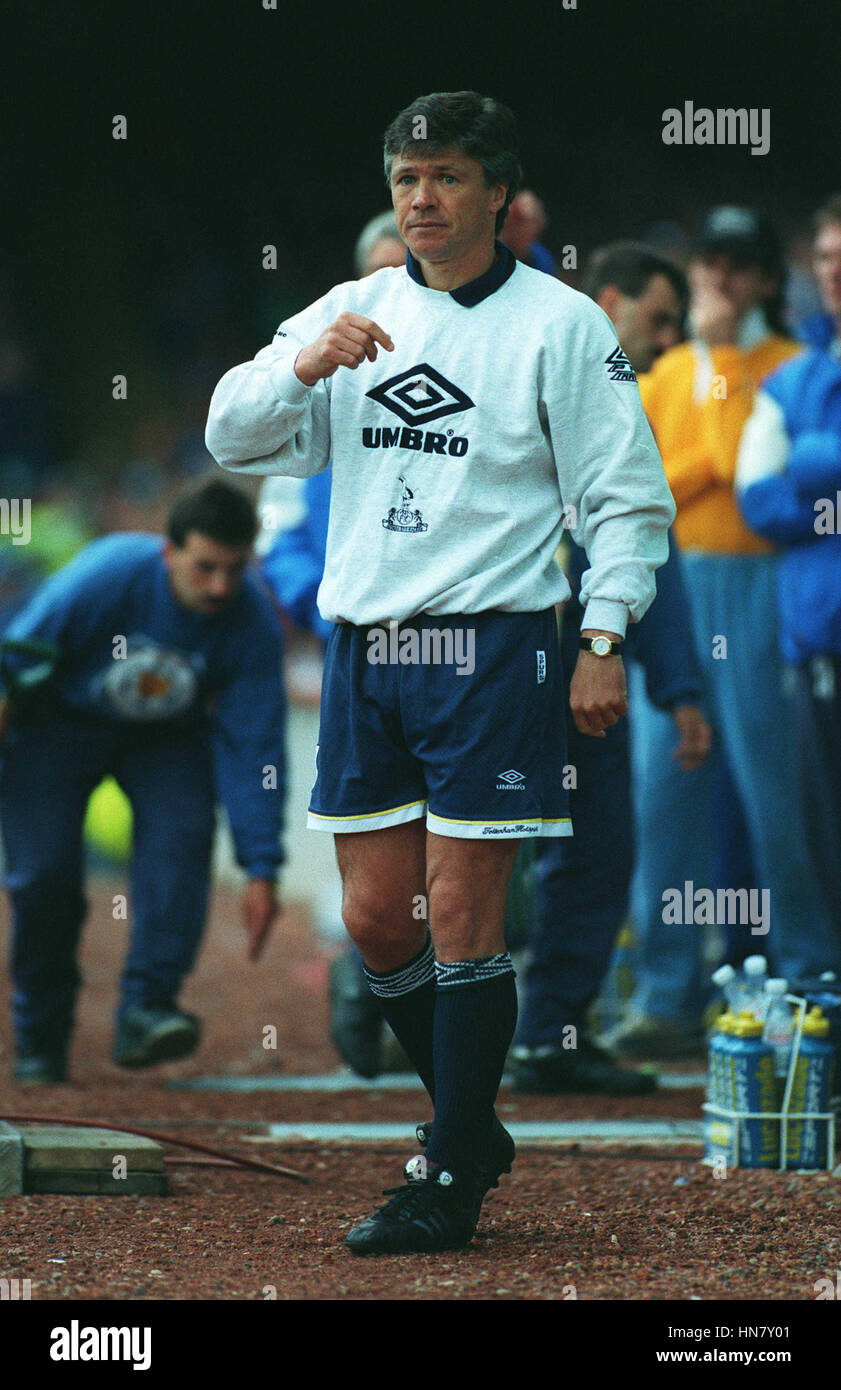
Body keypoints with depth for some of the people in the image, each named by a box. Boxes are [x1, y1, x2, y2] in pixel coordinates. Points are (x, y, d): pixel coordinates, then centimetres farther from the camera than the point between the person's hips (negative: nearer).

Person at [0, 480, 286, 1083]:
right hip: (61, 718, -2)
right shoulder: (105, 577, -33)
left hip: (167, 735, 2)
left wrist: (262, 870, -23)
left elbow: (255, 753, -20)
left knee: (183, 832, -26)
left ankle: (146, 1009, -26)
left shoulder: (254, 624, -25)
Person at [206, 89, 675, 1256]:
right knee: (377, 922, 7)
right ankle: (474, 1127, 26)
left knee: (461, 919, -6)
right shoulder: (357, 312, 12)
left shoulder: (561, 325, -2)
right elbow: (233, 436, 7)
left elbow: (628, 494, -2)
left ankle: (450, 1187, 0)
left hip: (489, 645, -5)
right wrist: (303, 366, -12)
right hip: (362, 645, 5)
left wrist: (606, 641, -11)